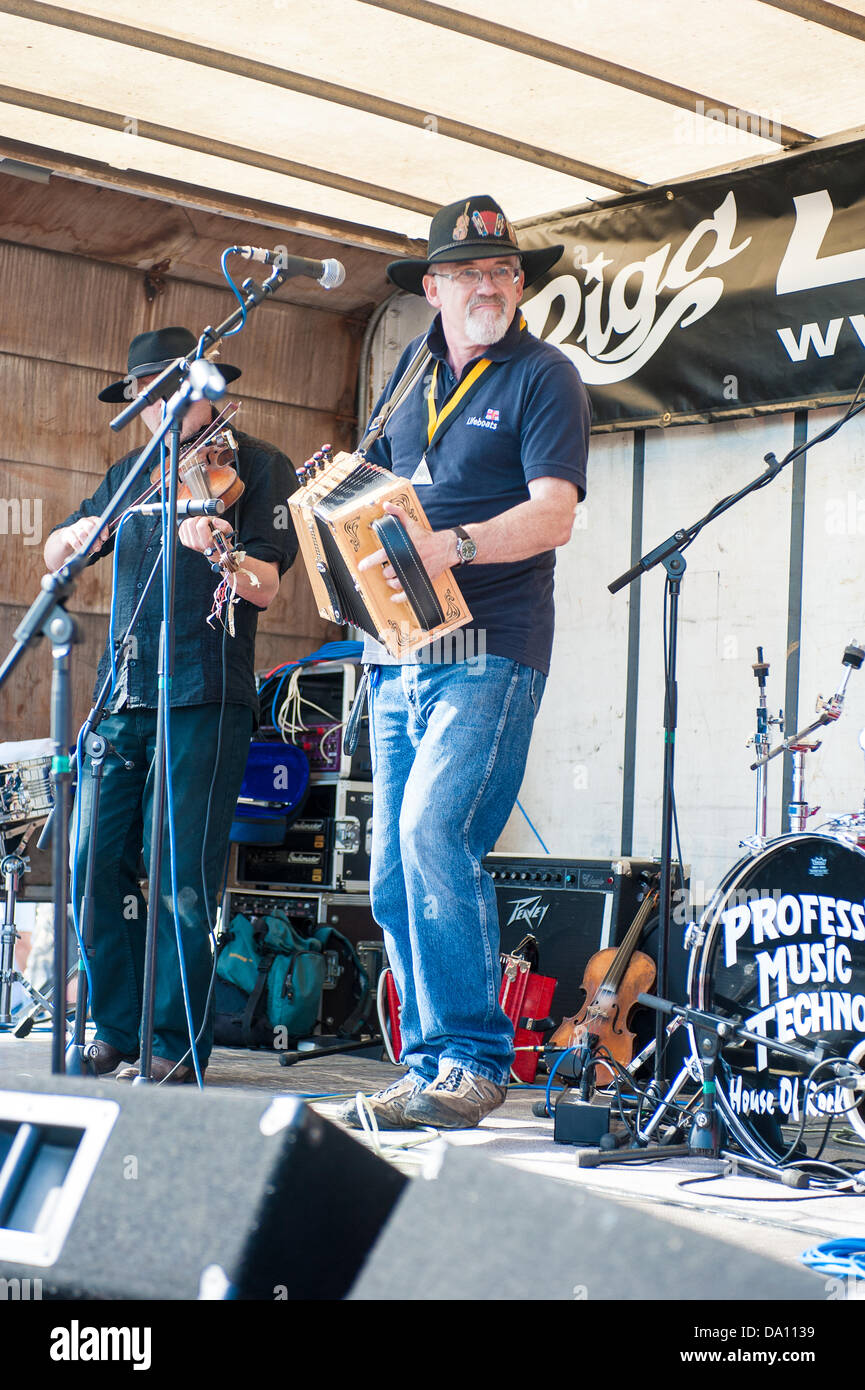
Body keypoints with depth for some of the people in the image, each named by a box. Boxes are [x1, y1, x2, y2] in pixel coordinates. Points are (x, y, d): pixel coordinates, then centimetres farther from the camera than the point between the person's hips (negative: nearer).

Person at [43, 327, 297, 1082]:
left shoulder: (258, 465, 2)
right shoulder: (131, 474, 18)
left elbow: (264, 588, -8)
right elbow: (53, 555, 22)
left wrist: (219, 551, -28)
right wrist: (77, 536, -1)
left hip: (204, 698, -5)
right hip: (125, 692, 5)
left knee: (183, 877, -7)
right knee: (97, 864, 0)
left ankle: (177, 1046, 1)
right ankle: (117, 1034, 10)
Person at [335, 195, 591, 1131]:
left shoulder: (543, 376, -1)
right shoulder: (413, 369, 18)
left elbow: (553, 513, -13)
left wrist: (454, 547, -28)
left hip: (488, 649, -7)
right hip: (399, 648, 7)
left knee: (433, 832, -21)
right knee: (393, 877, 5)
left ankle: (475, 1061, -13)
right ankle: (428, 1071, 14)